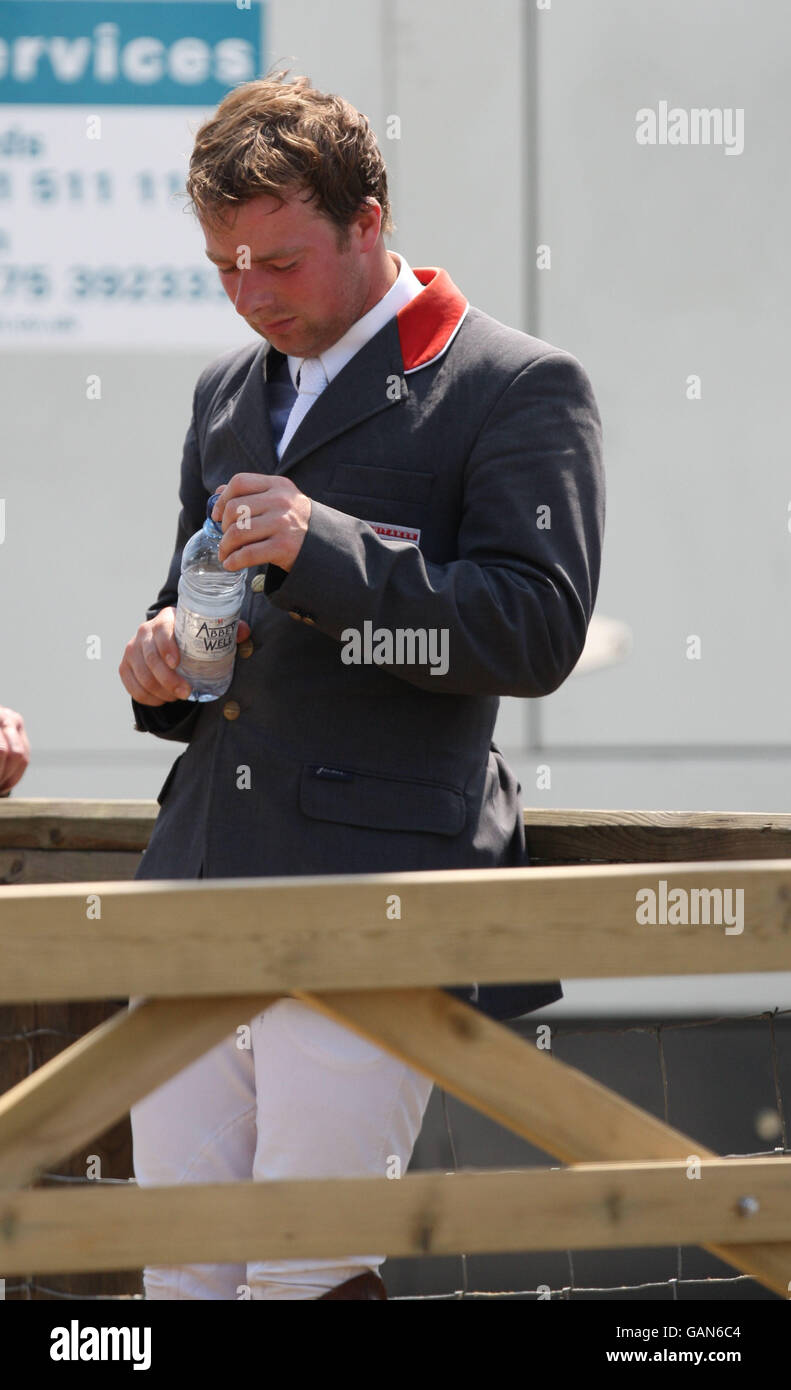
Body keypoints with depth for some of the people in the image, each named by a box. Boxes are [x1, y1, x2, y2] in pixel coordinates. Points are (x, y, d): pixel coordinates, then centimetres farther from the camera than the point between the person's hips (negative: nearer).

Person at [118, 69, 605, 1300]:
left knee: (302, 1271, -11)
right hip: (198, 882, 7)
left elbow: (539, 629, -11)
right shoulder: (229, 393, 22)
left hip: (376, 899, -7)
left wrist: (325, 551, -19)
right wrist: (166, 659, 9)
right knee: (180, 1269, 3)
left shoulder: (519, 389, -1)